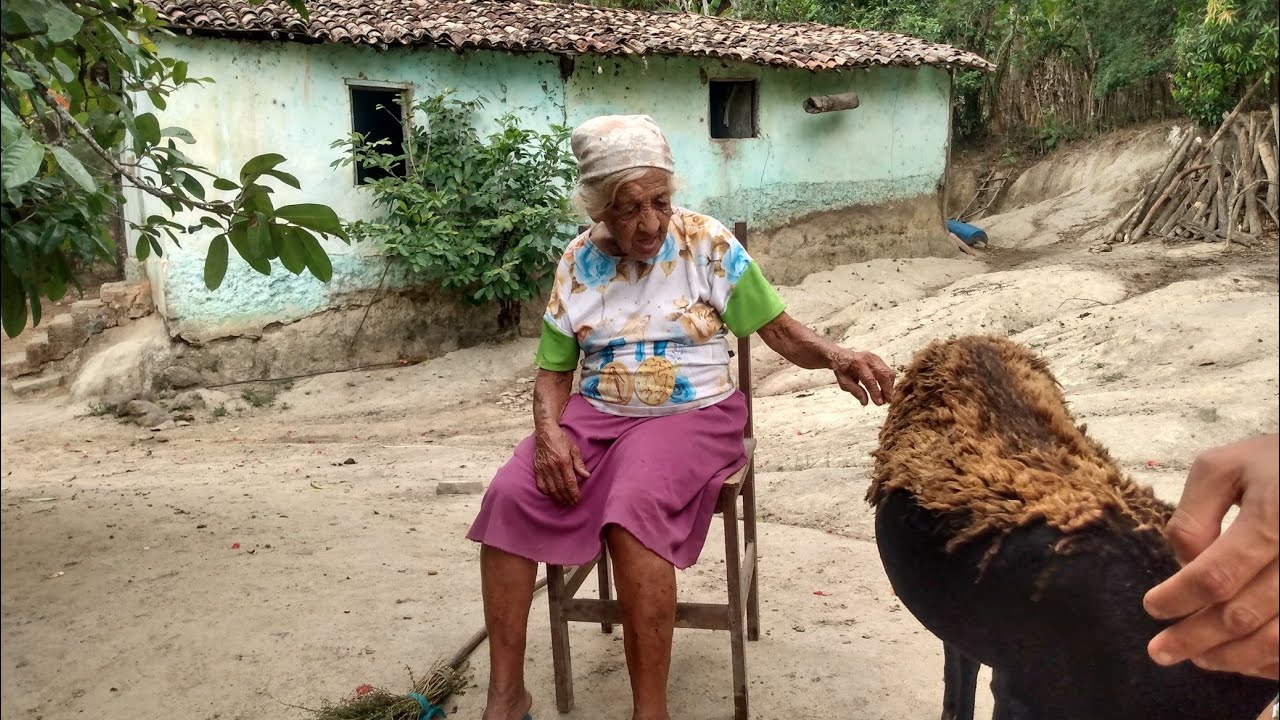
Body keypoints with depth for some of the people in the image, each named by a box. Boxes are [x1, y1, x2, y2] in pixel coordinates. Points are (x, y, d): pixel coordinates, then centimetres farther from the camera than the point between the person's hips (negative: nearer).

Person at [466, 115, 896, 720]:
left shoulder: (707, 244, -6)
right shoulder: (579, 262, 1)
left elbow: (779, 330, -4)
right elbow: (553, 371, 7)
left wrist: (835, 357, -25)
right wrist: (549, 432, -14)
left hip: (691, 413, -3)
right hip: (597, 412, 4)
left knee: (635, 510, -34)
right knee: (508, 497, -21)